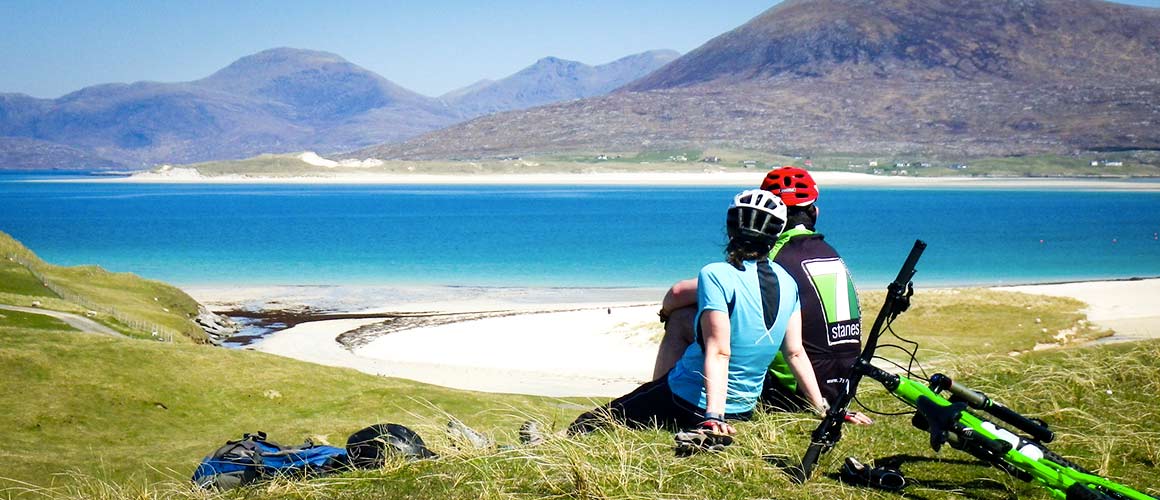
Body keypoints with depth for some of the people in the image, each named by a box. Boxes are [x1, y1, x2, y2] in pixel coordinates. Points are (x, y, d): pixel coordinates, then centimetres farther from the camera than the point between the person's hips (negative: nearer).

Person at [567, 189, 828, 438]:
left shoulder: (716, 276, -17)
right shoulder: (787, 283, 1)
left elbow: (718, 353, -24)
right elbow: (796, 353, 2)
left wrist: (713, 416, -27)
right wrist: (823, 408, 8)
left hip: (688, 402, -7)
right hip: (744, 410, 7)